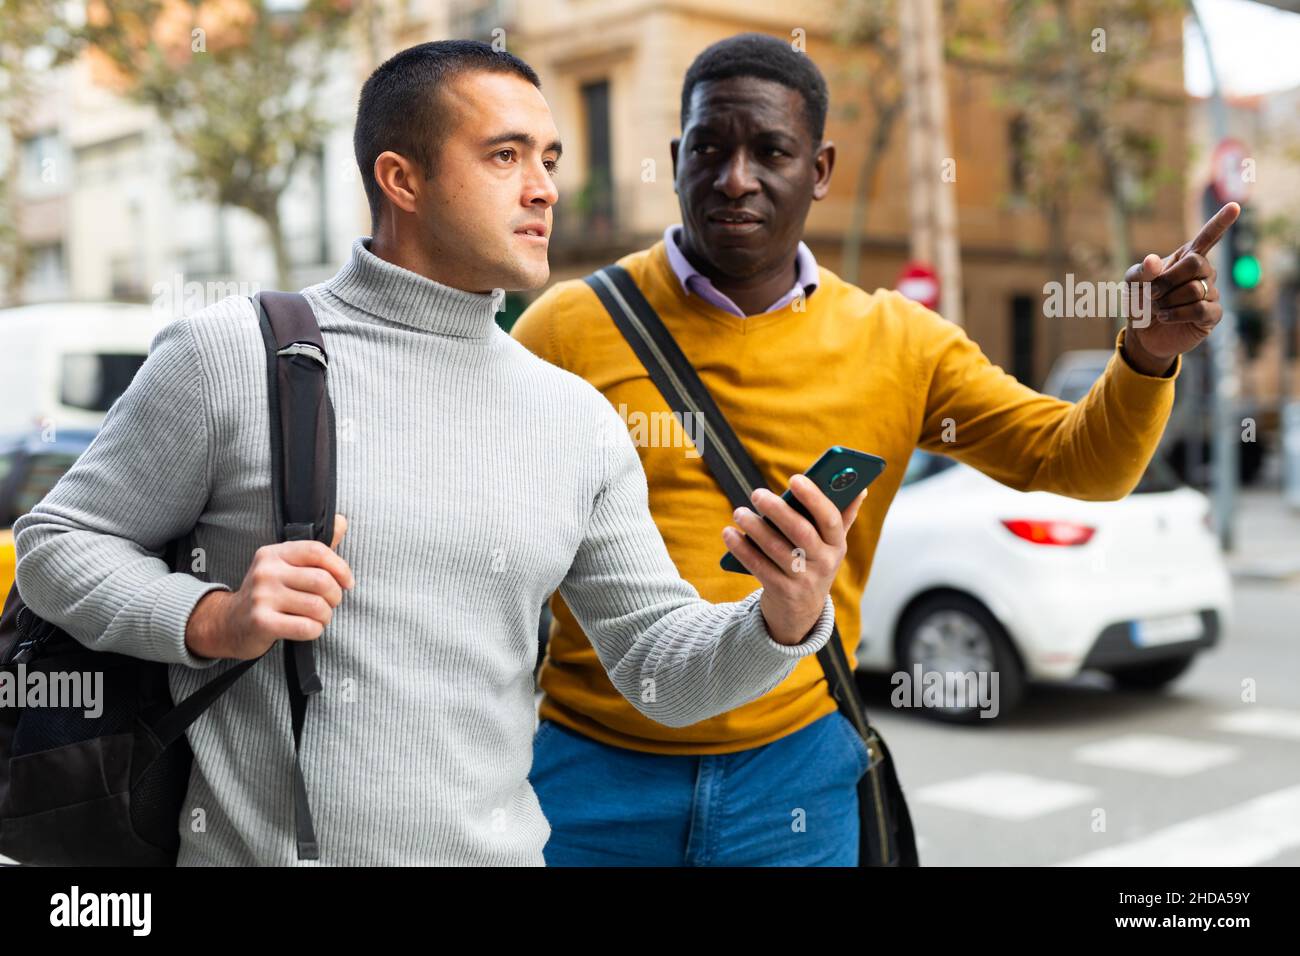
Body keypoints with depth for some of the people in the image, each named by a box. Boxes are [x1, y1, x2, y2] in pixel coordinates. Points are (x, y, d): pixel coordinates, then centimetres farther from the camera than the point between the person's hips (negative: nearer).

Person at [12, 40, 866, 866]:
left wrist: (784, 618, -16)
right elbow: (58, 543, -1)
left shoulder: (580, 420, 2)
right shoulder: (228, 356, -7)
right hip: (253, 845, -3)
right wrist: (213, 622, -17)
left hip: (492, 846, 3)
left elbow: (662, 668, 3)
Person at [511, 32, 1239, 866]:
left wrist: (1147, 357, -16)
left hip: (793, 769, 2)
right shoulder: (572, 328, -6)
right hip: (590, 766, -1)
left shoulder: (899, 344, 1)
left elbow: (1080, 462, 2)